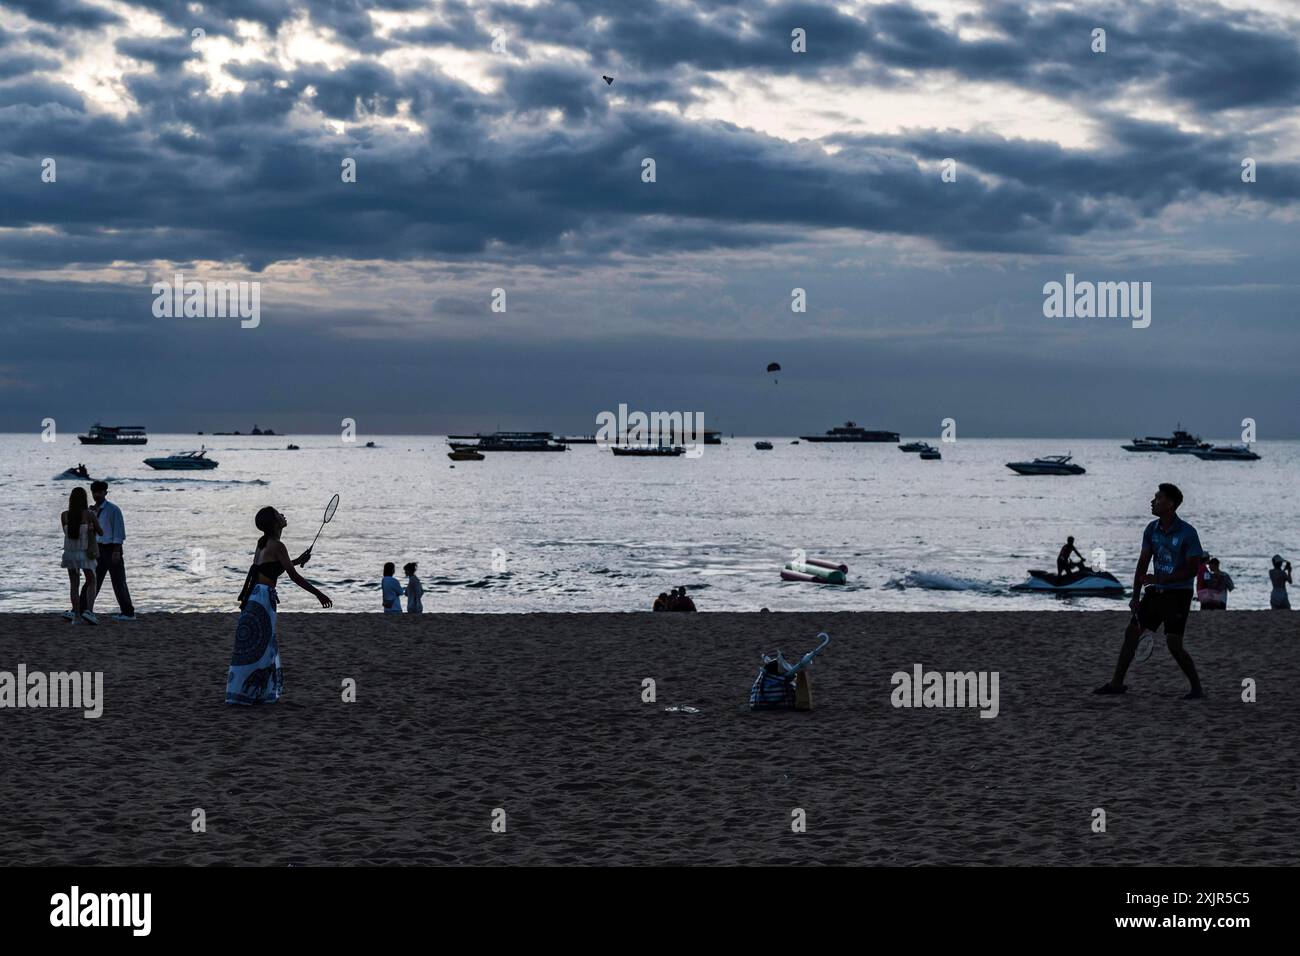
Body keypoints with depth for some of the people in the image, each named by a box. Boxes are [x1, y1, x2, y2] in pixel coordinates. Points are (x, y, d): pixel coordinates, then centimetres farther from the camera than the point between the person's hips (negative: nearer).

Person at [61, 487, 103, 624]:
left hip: (70, 552, 3)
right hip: (85, 553, -2)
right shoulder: (90, 514, -9)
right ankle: (89, 611, -11)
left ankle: (77, 616, 5)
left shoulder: (64, 515, -2)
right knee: (91, 583, 7)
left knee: (74, 585, 9)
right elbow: (100, 532, 3)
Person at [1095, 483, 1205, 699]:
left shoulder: (1187, 533, -16)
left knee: (1173, 645, -14)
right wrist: (1135, 596, -3)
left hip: (1178, 594, -7)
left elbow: (1192, 570, -17)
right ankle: (1117, 683, 20)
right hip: (1156, 591, 7)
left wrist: (1158, 579, -22)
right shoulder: (1152, 530, 3)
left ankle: (1197, 689, 0)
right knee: (1131, 632, 8)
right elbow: (1143, 563, 4)